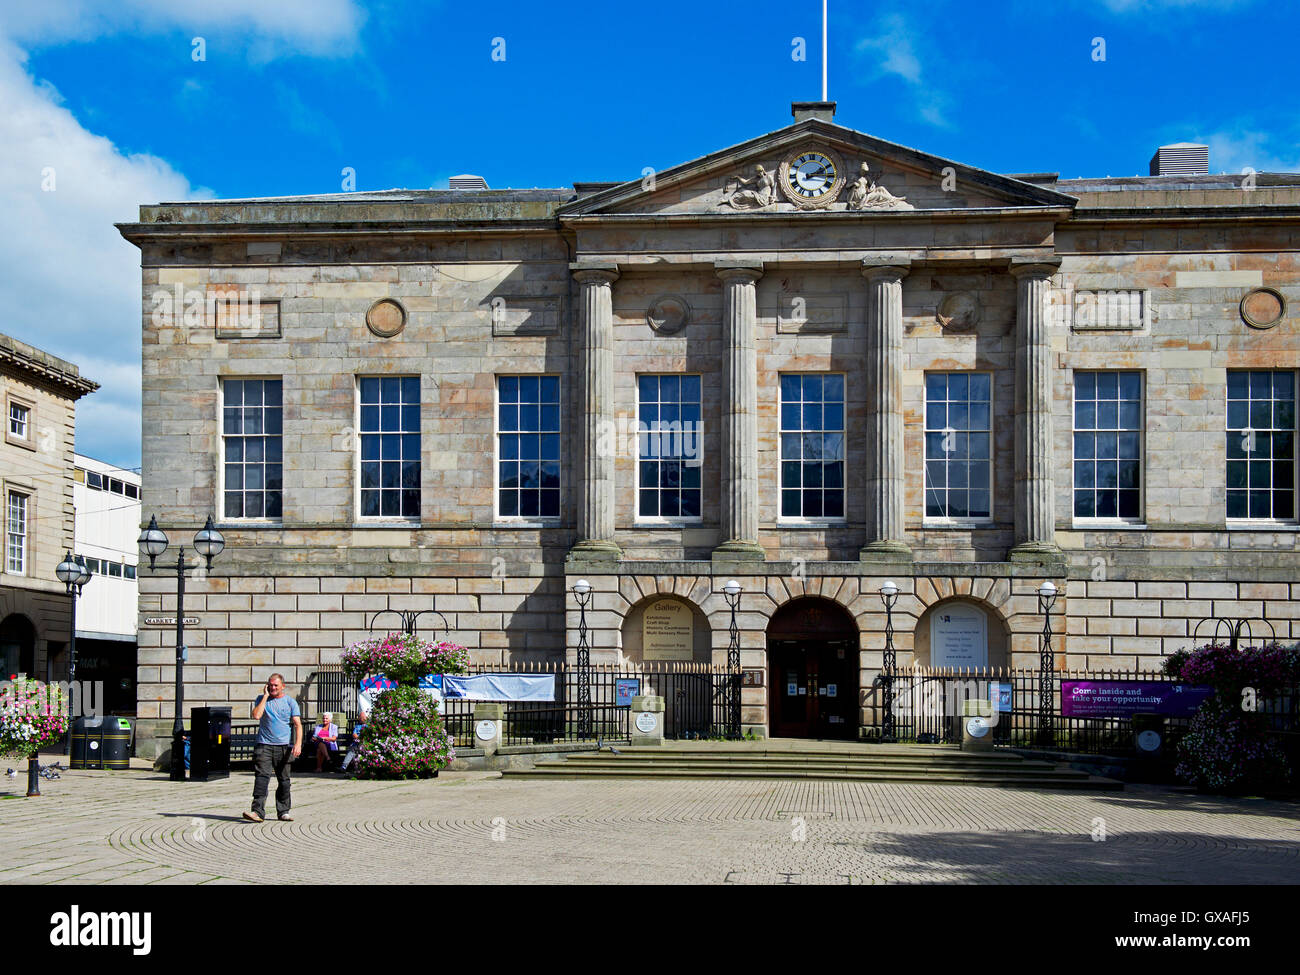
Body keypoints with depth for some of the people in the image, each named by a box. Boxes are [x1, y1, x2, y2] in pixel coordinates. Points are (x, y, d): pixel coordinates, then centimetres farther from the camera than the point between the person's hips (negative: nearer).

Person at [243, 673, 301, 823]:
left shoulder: (290, 702, 7)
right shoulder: (261, 699, 9)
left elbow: (298, 724, 1)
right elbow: (256, 715, -10)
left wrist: (298, 743, -13)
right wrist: (266, 695, -5)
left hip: (284, 746, 1)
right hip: (264, 745, -1)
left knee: (283, 780, 6)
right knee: (262, 777, -14)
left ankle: (283, 811, 16)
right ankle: (258, 811, -19)